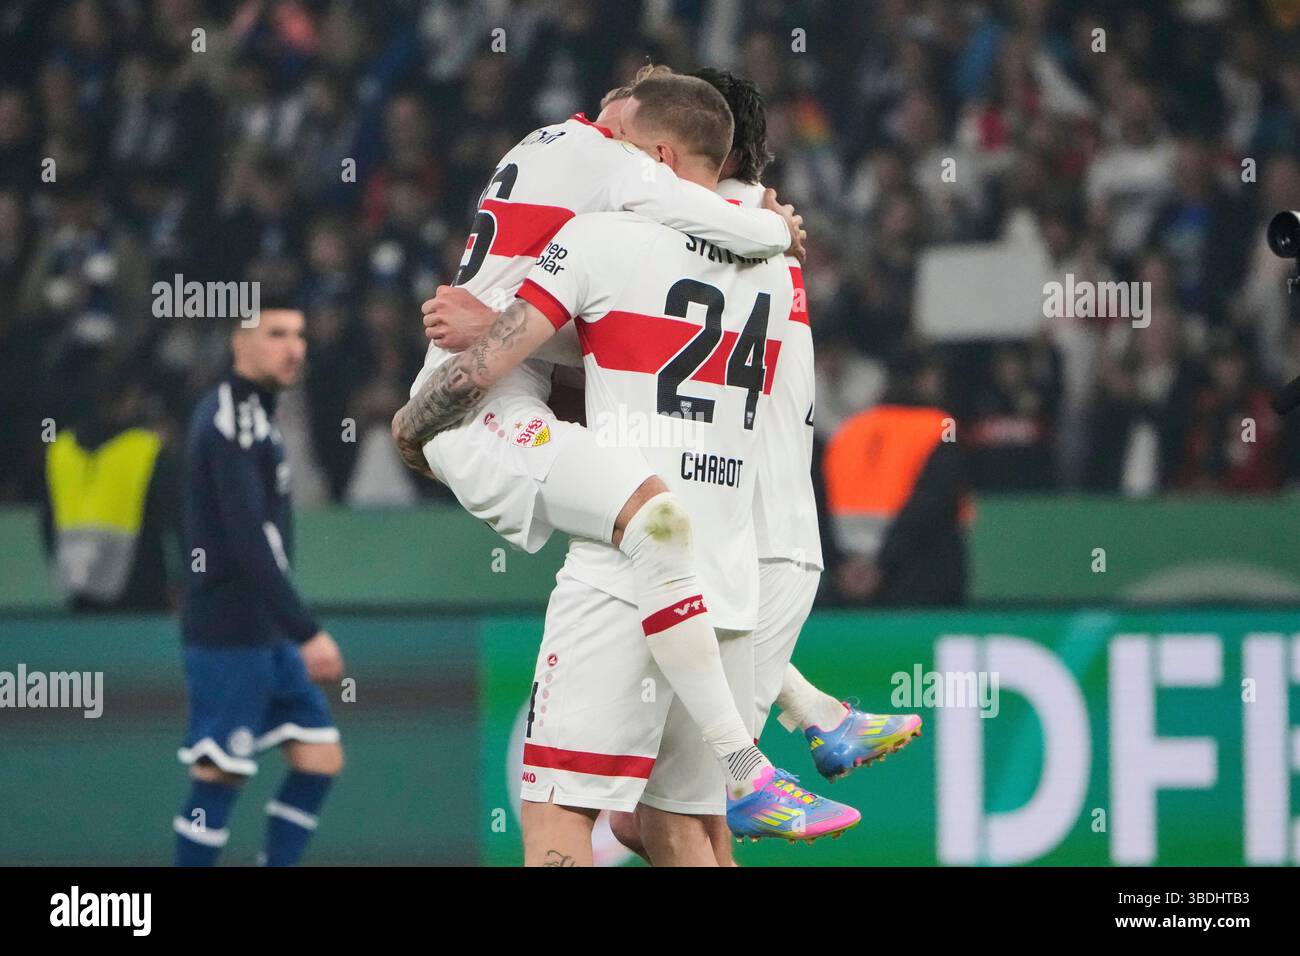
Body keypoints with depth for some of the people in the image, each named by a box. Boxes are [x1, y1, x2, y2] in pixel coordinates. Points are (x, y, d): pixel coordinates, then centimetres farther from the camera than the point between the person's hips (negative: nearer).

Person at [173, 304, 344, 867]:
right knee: (219, 775, -6)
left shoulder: (252, 416, 16)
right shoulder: (232, 424, -16)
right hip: (229, 634, -10)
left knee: (320, 758, 6)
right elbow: (249, 544, -24)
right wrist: (307, 632, -28)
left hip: (266, 636, 10)